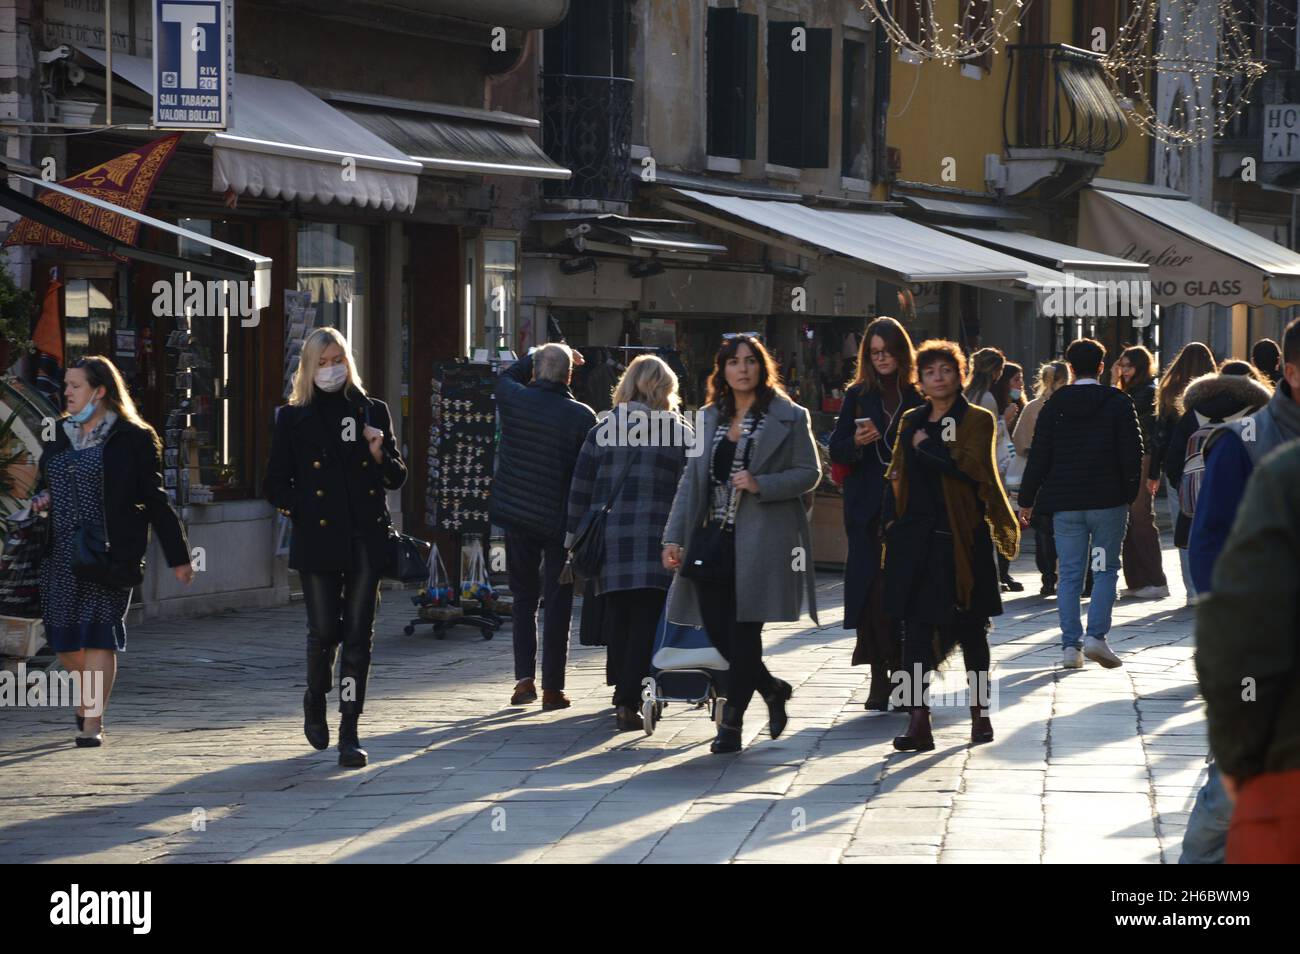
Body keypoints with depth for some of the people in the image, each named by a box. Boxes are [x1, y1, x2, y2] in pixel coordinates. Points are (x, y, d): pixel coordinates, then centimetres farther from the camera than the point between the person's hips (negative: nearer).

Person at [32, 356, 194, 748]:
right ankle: (87, 697, 31)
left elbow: (155, 500, 0)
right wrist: (41, 500, 2)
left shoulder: (133, 437, -2)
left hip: (109, 553, -5)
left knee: (98, 634, -7)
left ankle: (92, 722, -4)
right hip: (61, 554, 5)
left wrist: (178, 557, 1)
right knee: (64, 638, 4)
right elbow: (45, 483, 28)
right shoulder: (57, 435, 14)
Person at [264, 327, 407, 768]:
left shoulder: (372, 412, 10)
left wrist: (379, 454, -5)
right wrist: (300, 510, -4)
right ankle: (315, 701, 28)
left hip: (366, 537, 1)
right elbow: (274, 484, 10)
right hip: (318, 539, -1)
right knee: (324, 630, -3)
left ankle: (349, 734, -1)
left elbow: (396, 478, 13)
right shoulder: (293, 418, 6)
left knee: (358, 634, -4)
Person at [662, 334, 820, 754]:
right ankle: (772, 689, 27)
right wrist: (675, 538, 4)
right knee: (715, 629, 3)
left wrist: (761, 485, -17)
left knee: (743, 631, -6)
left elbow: (809, 472, -1)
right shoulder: (709, 419, 14)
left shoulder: (789, 417, 0)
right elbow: (691, 479, 12)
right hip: (715, 537, 5)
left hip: (760, 541, -5)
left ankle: (731, 723, 3)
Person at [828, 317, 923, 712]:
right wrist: (856, 443, -15)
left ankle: (902, 673, 7)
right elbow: (836, 449, 5)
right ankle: (880, 679, -3)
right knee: (875, 593, -6)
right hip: (868, 510, 0)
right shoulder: (858, 395, 7)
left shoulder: (918, 397, 6)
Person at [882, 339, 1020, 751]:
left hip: (961, 538, -4)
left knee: (970, 629, 7)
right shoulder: (911, 421, 14)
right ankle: (919, 721, -9)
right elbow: (898, 475, 18)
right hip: (915, 537, 4)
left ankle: (980, 712, 21)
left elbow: (971, 467, -17)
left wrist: (926, 447, -9)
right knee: (916, 628, -6)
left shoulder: (977, 420, -1)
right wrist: (892, 520, 5)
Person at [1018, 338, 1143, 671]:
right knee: (1106, 570, 6)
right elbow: (1133, 453, -4)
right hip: (1108, 501, -1)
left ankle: (1070, 645, -1)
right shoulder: (1119, 403, -2)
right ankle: (1096, 636, -10)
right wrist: (1130, 493, 7)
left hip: (1066, 504, 1)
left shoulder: (1054, 405, 2)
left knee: (1070, 575, 5)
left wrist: (1027, 501, 8)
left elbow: (1039, 456, 2)